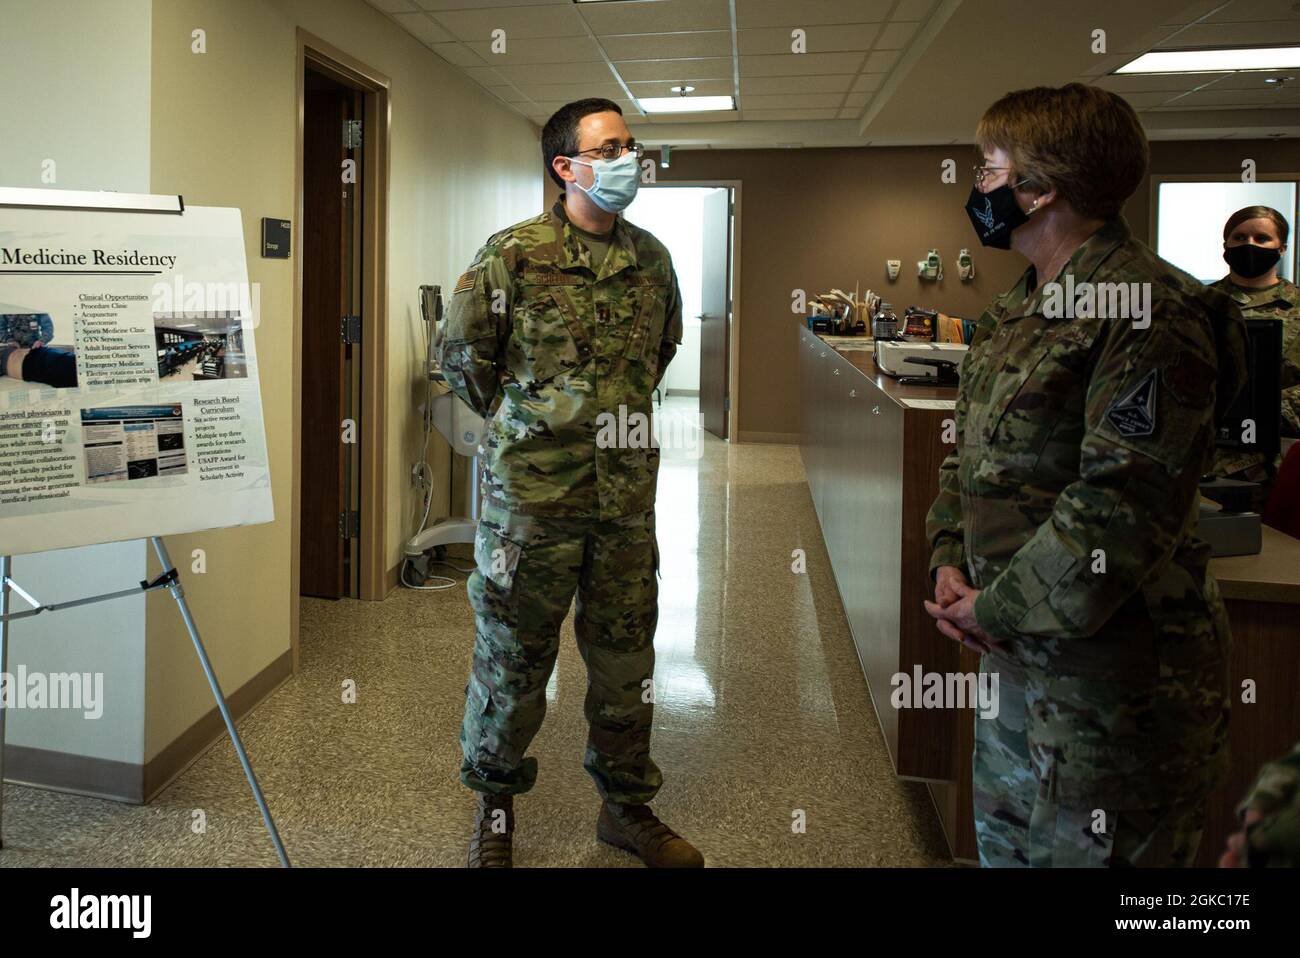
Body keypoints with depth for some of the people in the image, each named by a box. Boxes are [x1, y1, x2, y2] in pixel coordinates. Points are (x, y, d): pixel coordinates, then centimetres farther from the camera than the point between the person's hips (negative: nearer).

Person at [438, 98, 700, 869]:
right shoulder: (514, 255, -8)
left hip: (627, 493, 4)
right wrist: (522, 424, 6)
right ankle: (496, 804, 29)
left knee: (625, 657, 13)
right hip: (533, 491, -4)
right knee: (514, 656, 8)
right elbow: (462, 354, 0)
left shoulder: (652, 259, 6)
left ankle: (628, 806, 31)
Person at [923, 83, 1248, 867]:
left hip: (1110, 671, -9)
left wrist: (996, 608, -17)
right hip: (1016, 655, 9)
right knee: (1003, 840, 22)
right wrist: (949, 561, 2)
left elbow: (1120, 507, -25)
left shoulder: (1148, 313, -19)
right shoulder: (1017, 310, 12)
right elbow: (969, 449, 17)